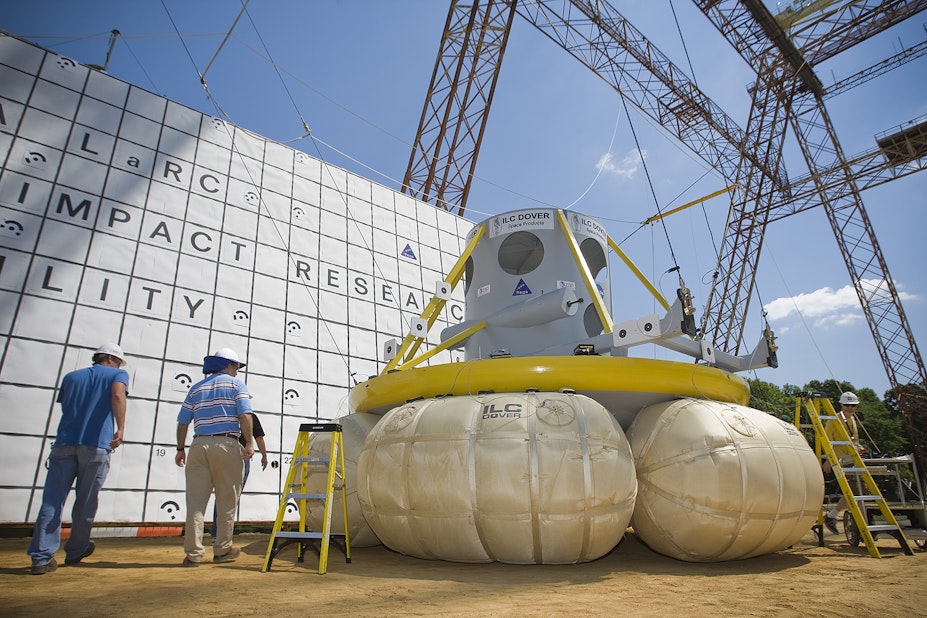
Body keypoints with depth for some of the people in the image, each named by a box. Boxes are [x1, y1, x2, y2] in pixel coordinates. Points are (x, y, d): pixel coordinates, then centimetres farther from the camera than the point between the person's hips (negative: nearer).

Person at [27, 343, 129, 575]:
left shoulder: (71, 376, 22)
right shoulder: (118, 374, 7)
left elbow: (65, 408, 24)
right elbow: (118, 395, -14)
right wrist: (120, 429, -23)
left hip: (64, 443, 4)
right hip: (96, 446, -3)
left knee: (52, 502, 1)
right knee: (85, 503, 9)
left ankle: (41, 557, -5)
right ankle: (75, 552, 22)